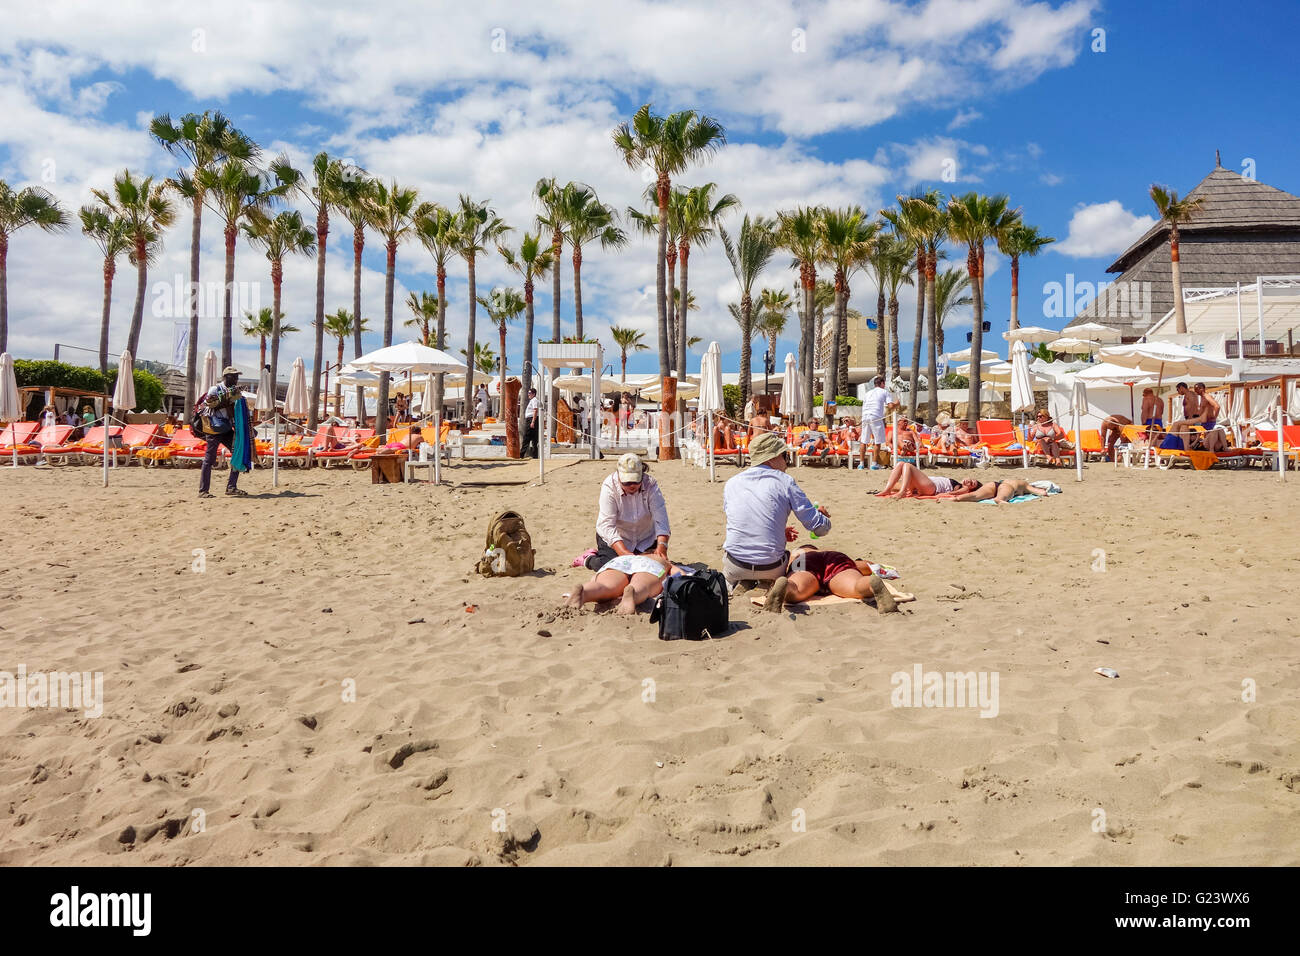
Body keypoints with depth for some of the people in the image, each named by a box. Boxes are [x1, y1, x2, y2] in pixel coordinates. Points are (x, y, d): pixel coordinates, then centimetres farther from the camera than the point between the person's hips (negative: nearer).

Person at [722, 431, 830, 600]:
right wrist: (823, 515, 19)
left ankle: (741, 586, 4)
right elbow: (819, 527, -5)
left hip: (735, 567, 3)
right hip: (771, 568, -3)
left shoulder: (731, 483, 5)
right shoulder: (785, 482, -5)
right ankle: (777, 583, -1)